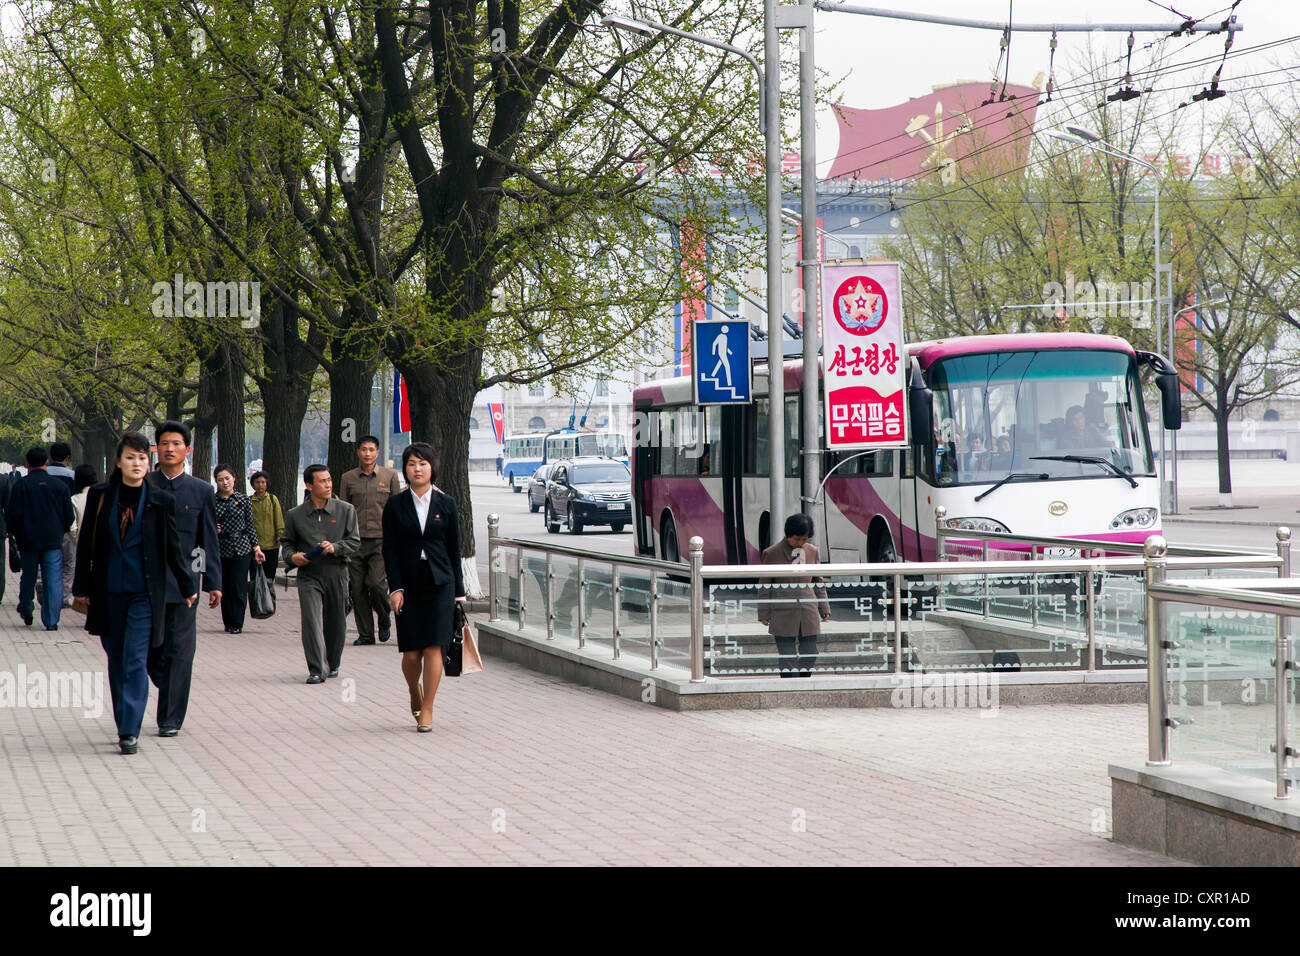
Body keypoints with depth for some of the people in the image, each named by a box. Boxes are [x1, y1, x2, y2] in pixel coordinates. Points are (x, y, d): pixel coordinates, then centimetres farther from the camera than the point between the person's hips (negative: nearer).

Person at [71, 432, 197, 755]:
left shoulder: (160, 501, -1)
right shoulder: (100, 496, 2)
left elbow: (173, 547, 7)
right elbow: (86, 543, 8)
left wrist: (188, 586, 12)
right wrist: (82, 588, 7)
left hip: (145, 592, -2)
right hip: (108, 592, 2)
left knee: (135, 661, -9)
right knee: (116, 661, 10)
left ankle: (130, 731, -9)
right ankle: (124, 724, 23)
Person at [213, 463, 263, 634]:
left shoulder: (243, 499, 3)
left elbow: (250, 525, 7)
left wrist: (256, 548, 5)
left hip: (242, 549, -1)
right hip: (221, 548, 1)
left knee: (238, 586, -6)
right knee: (224, 586, 4)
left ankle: (237, 624, 0)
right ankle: (228, 623, 15)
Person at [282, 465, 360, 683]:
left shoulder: (346, 510, 4)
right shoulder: (295, 515, 5)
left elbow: (354, 541, 4)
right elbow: (287, 543, 15)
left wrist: (335, 547, -14)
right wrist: (292, 556, -7)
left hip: (336, 574, 1)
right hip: (309, 575, -1)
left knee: (336, 623, 9)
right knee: (311, 622, -15)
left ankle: (332, 664, 31)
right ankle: (317, 670, -16)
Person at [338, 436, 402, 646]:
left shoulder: (390, 476, 7)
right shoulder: (348, 478, 10)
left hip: (381, 541, -2)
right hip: (355, 541, 2)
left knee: (376, 583, -15)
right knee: (357, 587, 0)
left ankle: (385, 621, 12)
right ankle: (365, 633, 9)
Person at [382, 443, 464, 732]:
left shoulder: (445, 504, 5)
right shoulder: (395, 505, 4)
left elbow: (454, 549, 8)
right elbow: (389, 550, 2)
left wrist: (458, 591, 6)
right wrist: (395, 588, -7)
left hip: (440, 583, 0)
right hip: (409, 585, 0)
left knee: (434, 647, -8)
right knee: (411, 652, -1)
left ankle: (427, 710, -2)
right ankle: (415, 695, 29)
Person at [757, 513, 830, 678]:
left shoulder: (812, 552, 7)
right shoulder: (772, 553, -4)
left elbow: (818, 582, 17)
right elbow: (764, 586, 0)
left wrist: (824, 608, 13)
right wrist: (763, 614, -2)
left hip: (808, 613, 4)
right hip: (783, 614, -4)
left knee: (810, 655, 6)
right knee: (787, 658, -3)